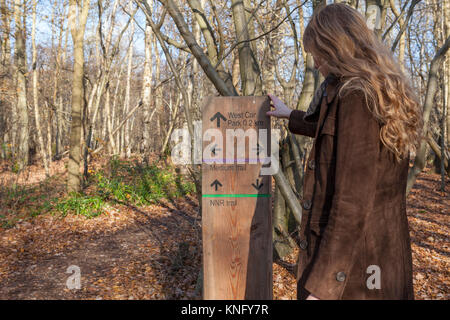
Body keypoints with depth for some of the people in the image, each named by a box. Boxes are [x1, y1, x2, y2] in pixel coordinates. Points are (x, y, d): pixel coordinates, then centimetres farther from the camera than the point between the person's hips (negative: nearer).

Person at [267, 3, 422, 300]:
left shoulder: (357, 98, -20)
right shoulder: (386, 92, 8)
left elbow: (351, 204, -25)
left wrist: (319, 286, -21)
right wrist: (290, 115, 39)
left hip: (347, 261, -9)